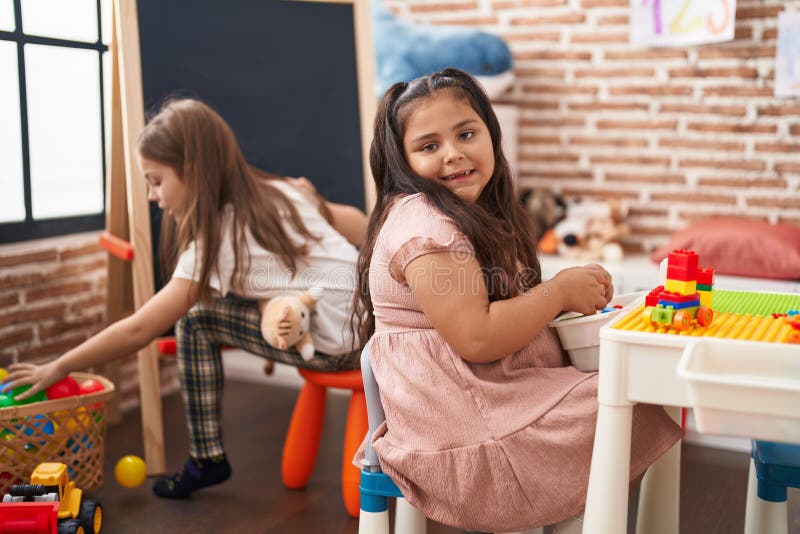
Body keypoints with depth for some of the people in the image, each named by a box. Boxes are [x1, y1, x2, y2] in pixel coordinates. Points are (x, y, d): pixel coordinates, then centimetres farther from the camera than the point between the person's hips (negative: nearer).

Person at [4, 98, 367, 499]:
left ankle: (207, 459, 6)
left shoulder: (217, 240, -14)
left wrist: (58, 368, -4)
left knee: (196, 320, -3)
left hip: (338, 344, -8)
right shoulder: (284, 190, 6)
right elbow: (359, 224, 12)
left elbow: (138, 330, -13)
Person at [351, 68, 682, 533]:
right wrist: (561, 292, -14)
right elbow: (476, 338, -24)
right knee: (632, 413, -10)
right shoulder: (425, 225, -18)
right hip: (458, 422, -10)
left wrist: (577, 288, 1)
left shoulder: (473, 213, 12)